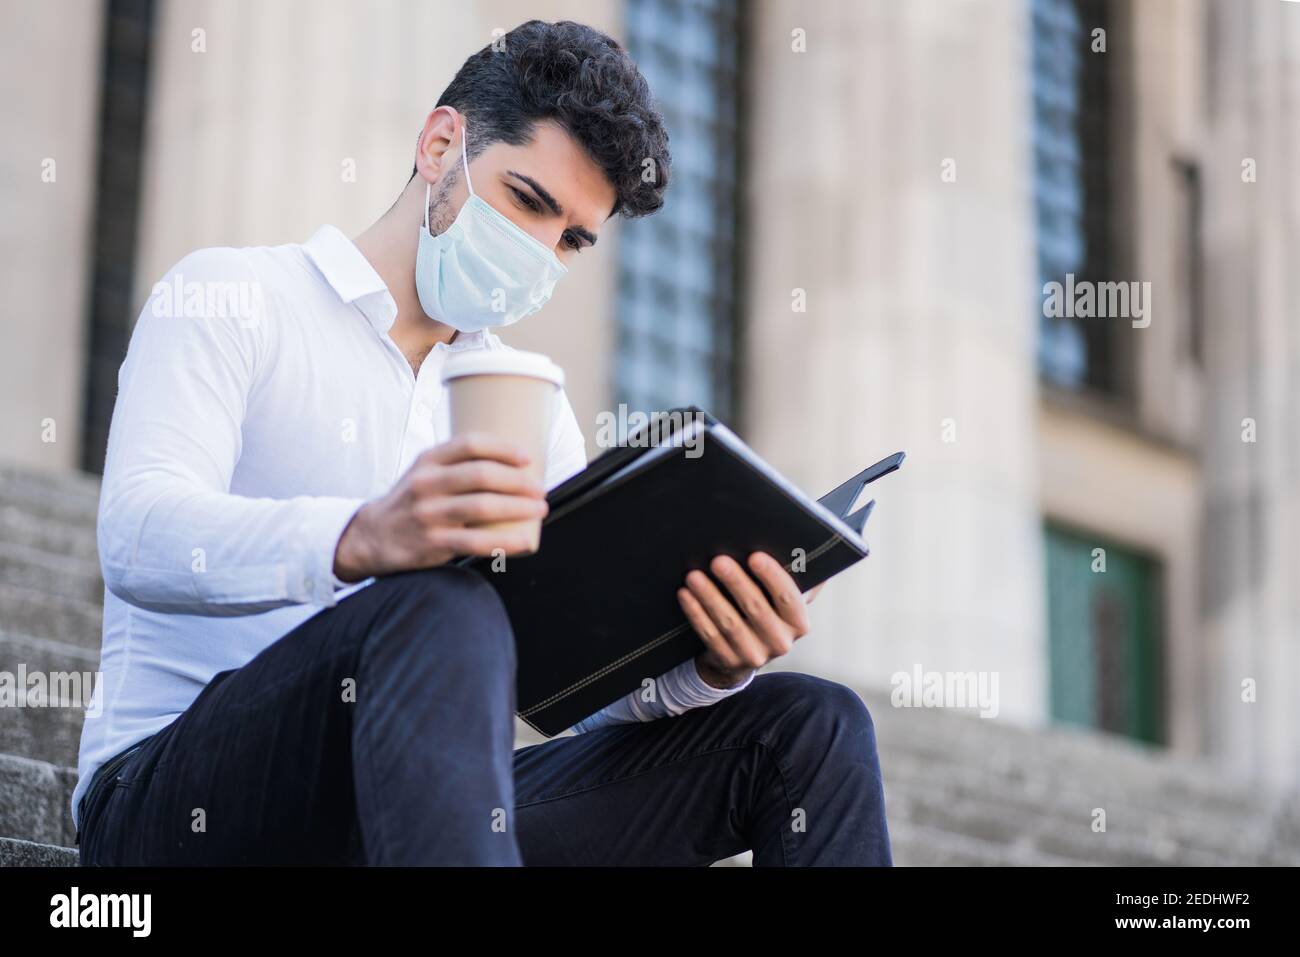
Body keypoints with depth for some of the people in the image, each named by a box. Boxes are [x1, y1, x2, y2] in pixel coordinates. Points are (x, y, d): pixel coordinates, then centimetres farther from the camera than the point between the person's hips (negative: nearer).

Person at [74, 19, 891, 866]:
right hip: (175, 805, -5)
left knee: (810, 727, -5)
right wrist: (361, 538, -39)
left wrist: (706, 667, -15)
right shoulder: (231, 298, 1)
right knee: (444, 611, -37)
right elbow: (137, 539, -18)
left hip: (412, 800, 6)